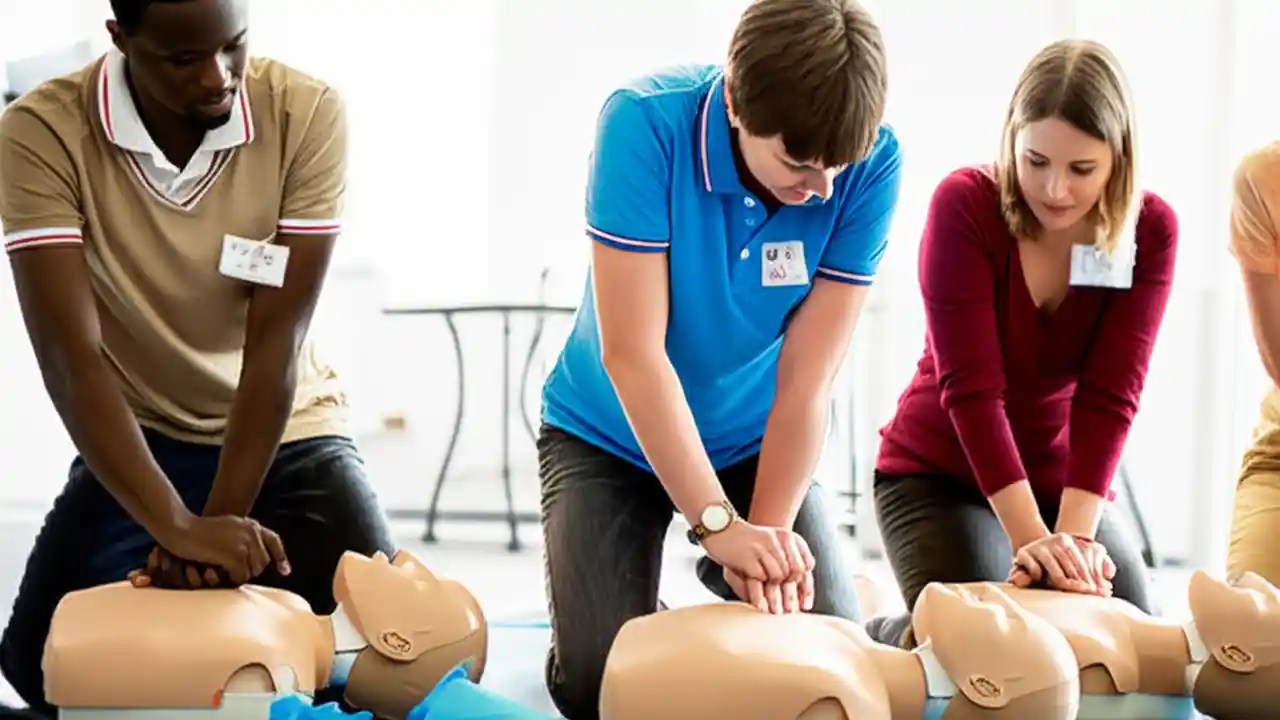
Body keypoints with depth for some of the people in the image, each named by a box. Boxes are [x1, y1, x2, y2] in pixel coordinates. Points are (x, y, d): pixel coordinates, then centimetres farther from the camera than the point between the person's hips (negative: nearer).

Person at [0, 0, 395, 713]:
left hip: (287, 436, 0)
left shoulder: (307, 114, -20)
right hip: (138, 444, 0)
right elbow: (71, 357, -26)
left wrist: (222, 519, -28)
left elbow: (276, 340, -21)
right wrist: (179, 526, -37)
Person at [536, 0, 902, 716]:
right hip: (610, 434, -2)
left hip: (753, 440, 2)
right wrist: (722, 526, -29)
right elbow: (632, 354, -28)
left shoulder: (872, 162, -22)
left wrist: (768, 536, -25)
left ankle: (731, 600, 23)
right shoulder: (647, 122, -28)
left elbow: (806, 381, -19)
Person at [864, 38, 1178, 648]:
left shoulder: (1151, 230, -12)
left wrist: (1074, 534, -32)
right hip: (939, 473, -3)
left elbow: (1110, 395, -18)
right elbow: (970, 387, -27)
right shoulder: (964, 204, -21)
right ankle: (875, 641, 13)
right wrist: (1032, 538, -35)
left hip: (1064, 482, 4)